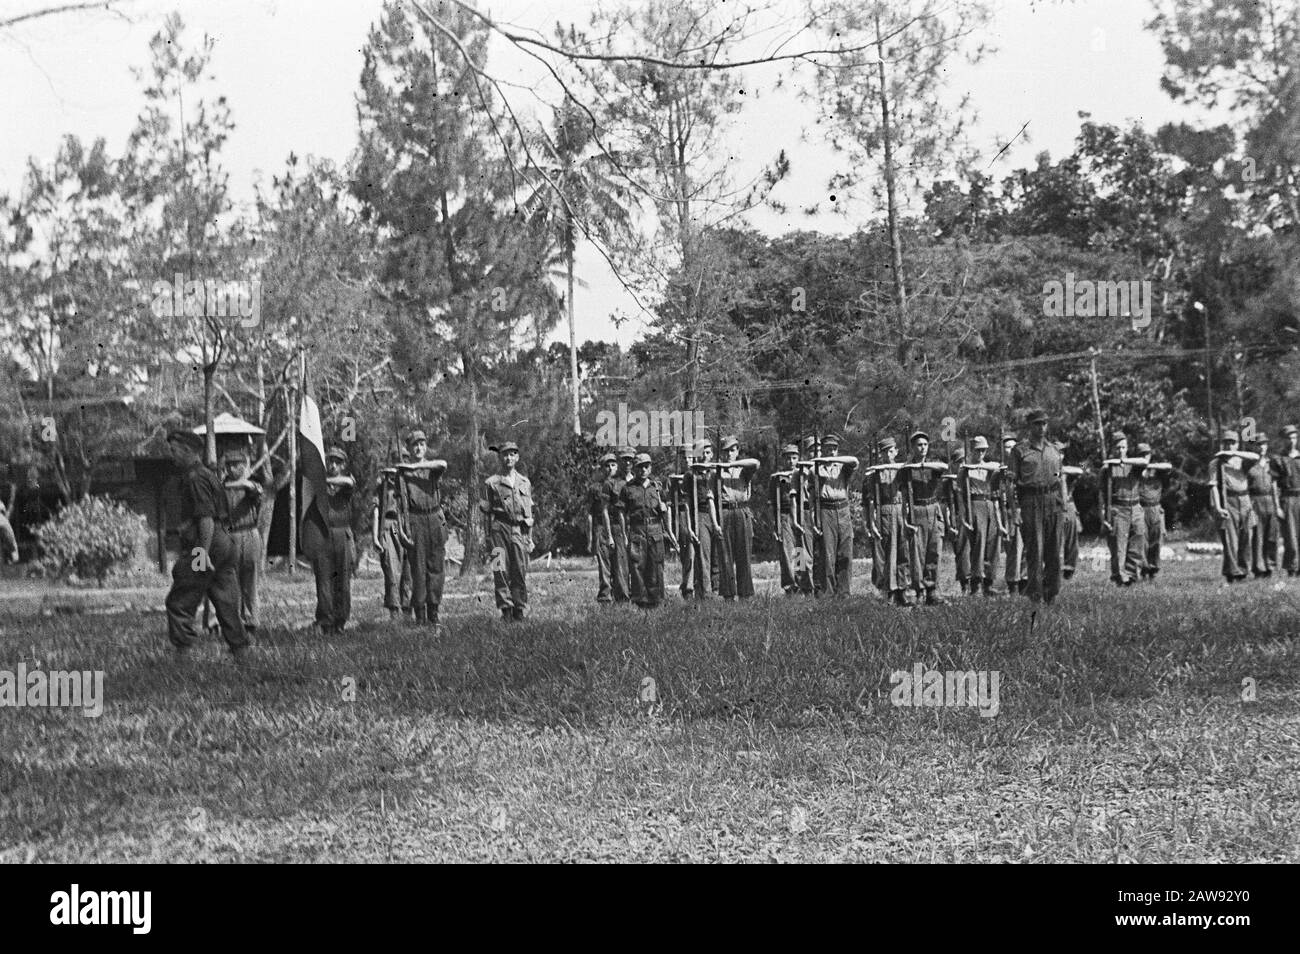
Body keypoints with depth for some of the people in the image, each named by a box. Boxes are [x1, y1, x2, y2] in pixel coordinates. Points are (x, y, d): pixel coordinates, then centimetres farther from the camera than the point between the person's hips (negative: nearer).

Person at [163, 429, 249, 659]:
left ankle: (182, 651, -2)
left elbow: (207, 518, -20)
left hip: (204, 544, -10)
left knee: (179, 602, -1)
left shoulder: (195, 479, -11)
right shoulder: (209, 476, 19)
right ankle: (240, 650, 10)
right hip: (224, 543, 10)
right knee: (226, 601, 10)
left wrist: (203, 553, -23)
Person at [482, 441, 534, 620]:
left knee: (520, 572, 0)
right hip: (500, 529, -2)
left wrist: (530, 537, 12)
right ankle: (506, 609, -4)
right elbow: (487, 510, 7)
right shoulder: (492, 483, 7)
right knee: (501, 571, -7)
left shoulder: (525, 482, 16)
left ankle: (520, 610, 7)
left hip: (520, 530, 2)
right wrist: (488, 537, 0)